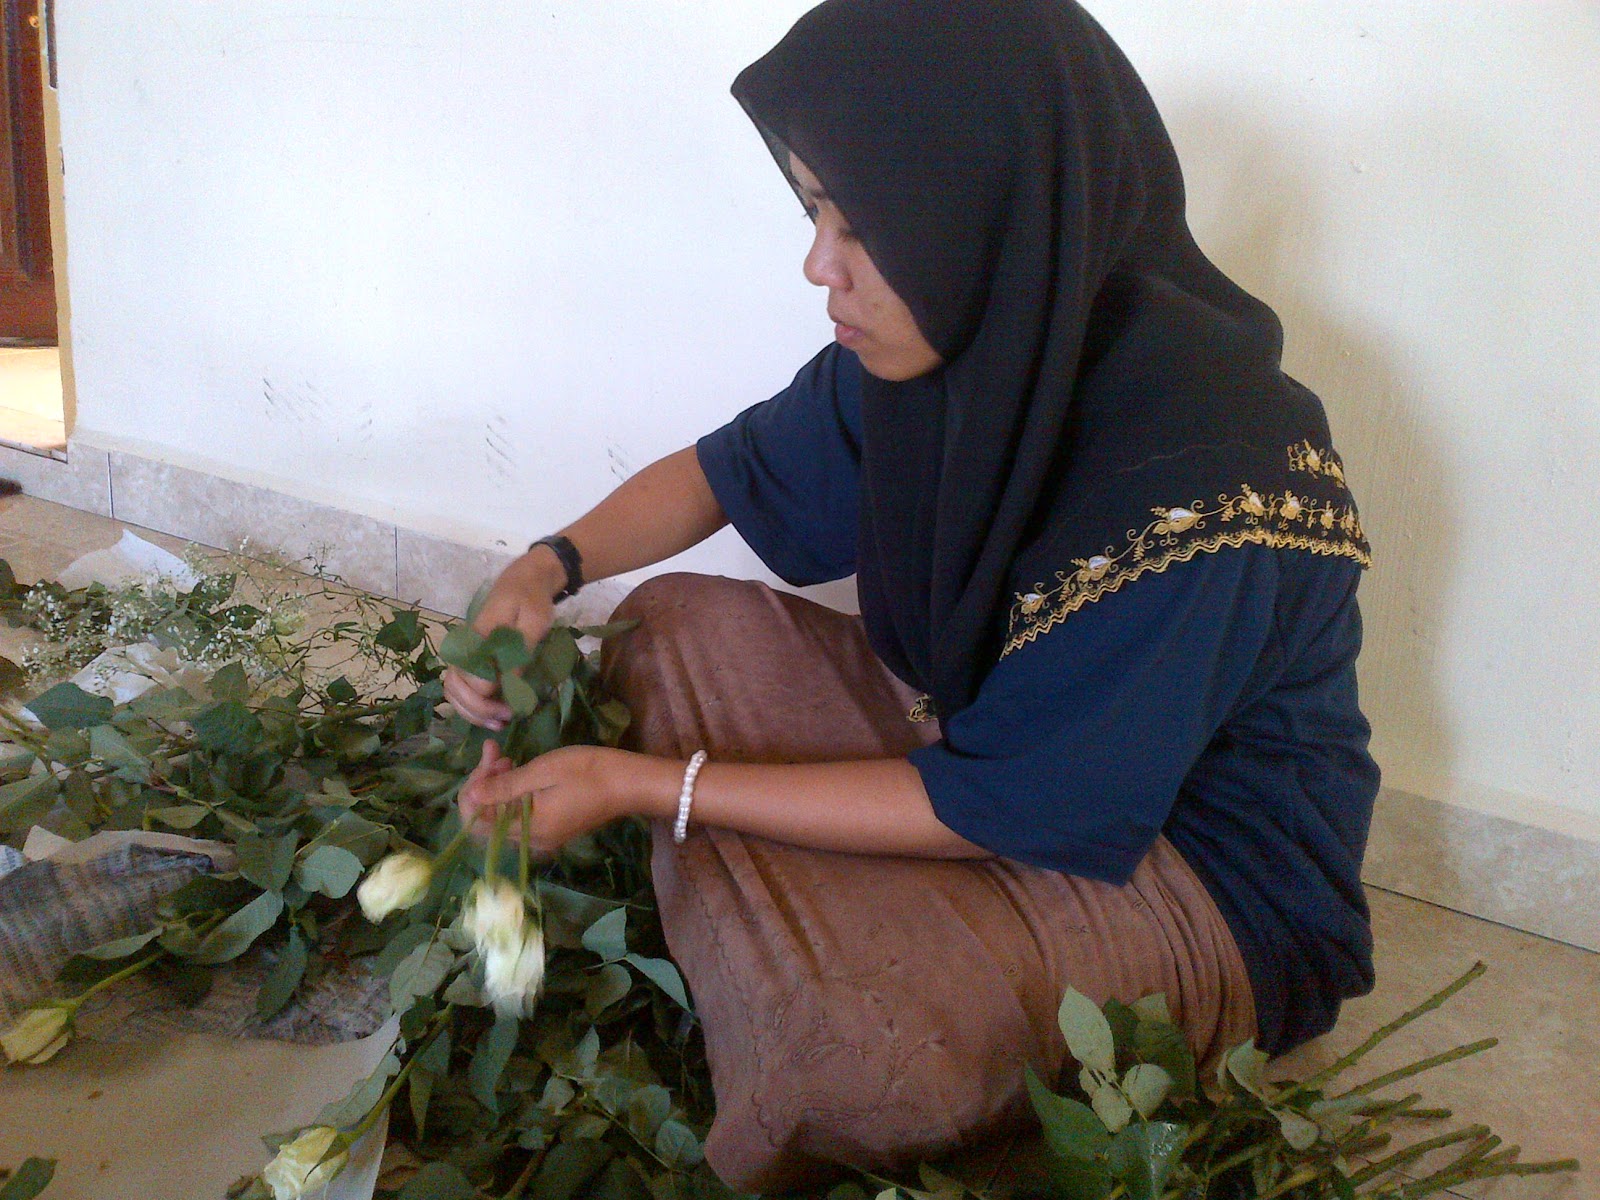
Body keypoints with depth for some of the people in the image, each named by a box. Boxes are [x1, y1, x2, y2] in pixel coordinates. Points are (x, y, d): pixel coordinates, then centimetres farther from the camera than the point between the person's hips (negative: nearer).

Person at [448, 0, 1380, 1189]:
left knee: (833, 1033, -32)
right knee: (681, 628, -1)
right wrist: (547, 569, -11)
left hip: (1205, 879, -7)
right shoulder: (954, 342, -12)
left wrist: (645, 784, -23)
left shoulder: (1200, 481, -33)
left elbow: (997, 807, -26)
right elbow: (740, 466, 6)